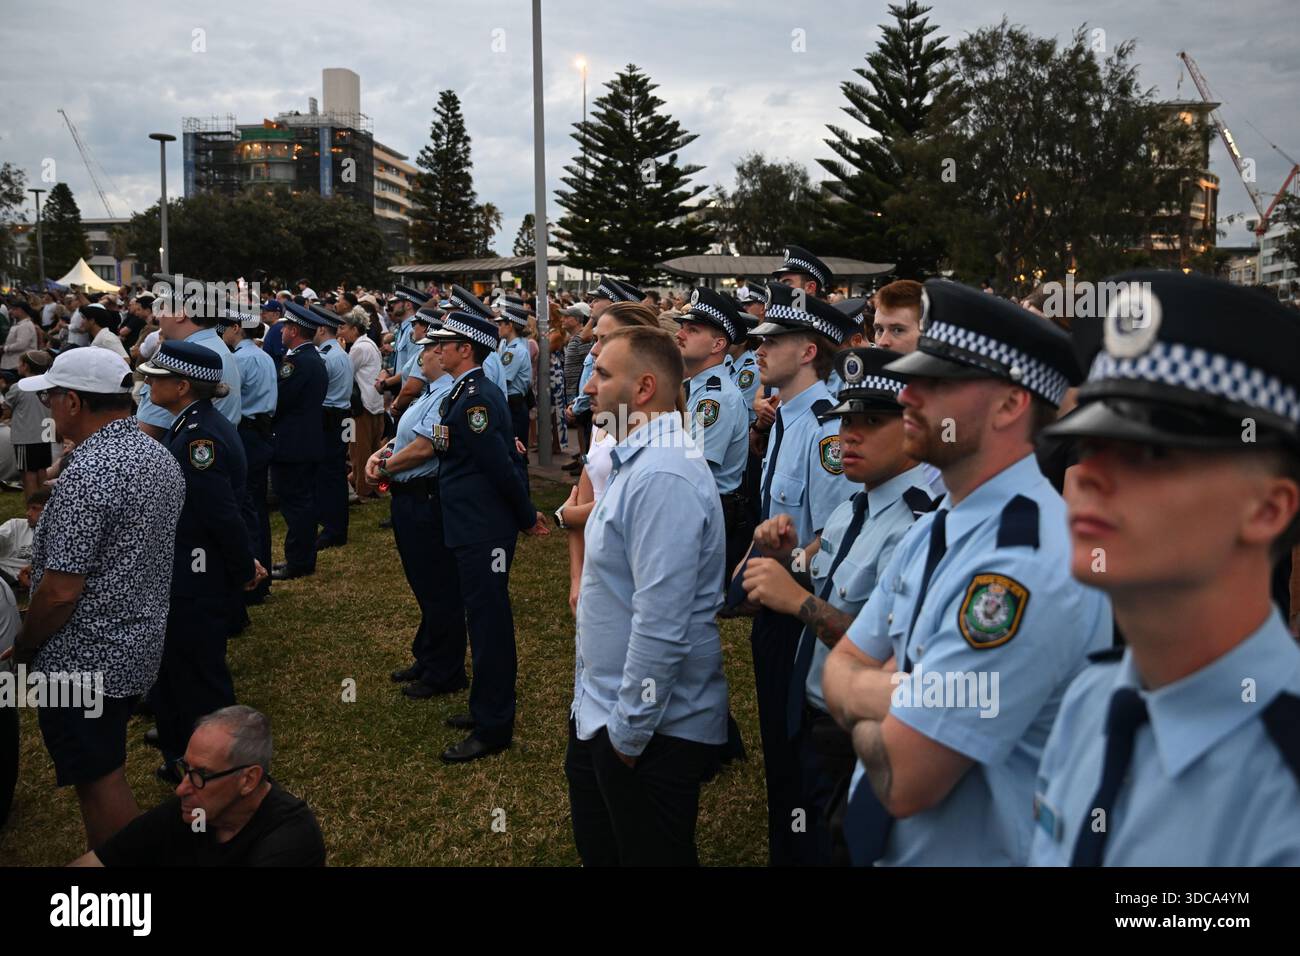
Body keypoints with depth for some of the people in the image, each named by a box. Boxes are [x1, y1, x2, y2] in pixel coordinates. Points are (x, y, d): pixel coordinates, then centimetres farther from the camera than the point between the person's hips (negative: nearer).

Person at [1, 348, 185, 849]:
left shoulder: (87, 474, -24)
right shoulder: (160, 457, 4)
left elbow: (61, 591, -24)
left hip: (85, 660, -9)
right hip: (140, 644, 9)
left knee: (99, 780, 6)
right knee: (106, 768, 23)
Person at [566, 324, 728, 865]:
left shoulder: (661, 476, -25)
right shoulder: (637, 463, 9)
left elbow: (661, 626, -29)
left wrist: (628, 734, -21)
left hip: (652, 732, -10)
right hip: (603, 716, 10)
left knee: (646, 856, 9)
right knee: (598, 852, 23)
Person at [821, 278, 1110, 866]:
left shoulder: (1030, 565, -29)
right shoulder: (929, 532, -1)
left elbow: (902, 781, -27)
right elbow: (841, 669, 2)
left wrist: (869, 694, -9)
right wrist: (888, 698, -19)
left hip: (979, 854, -7)